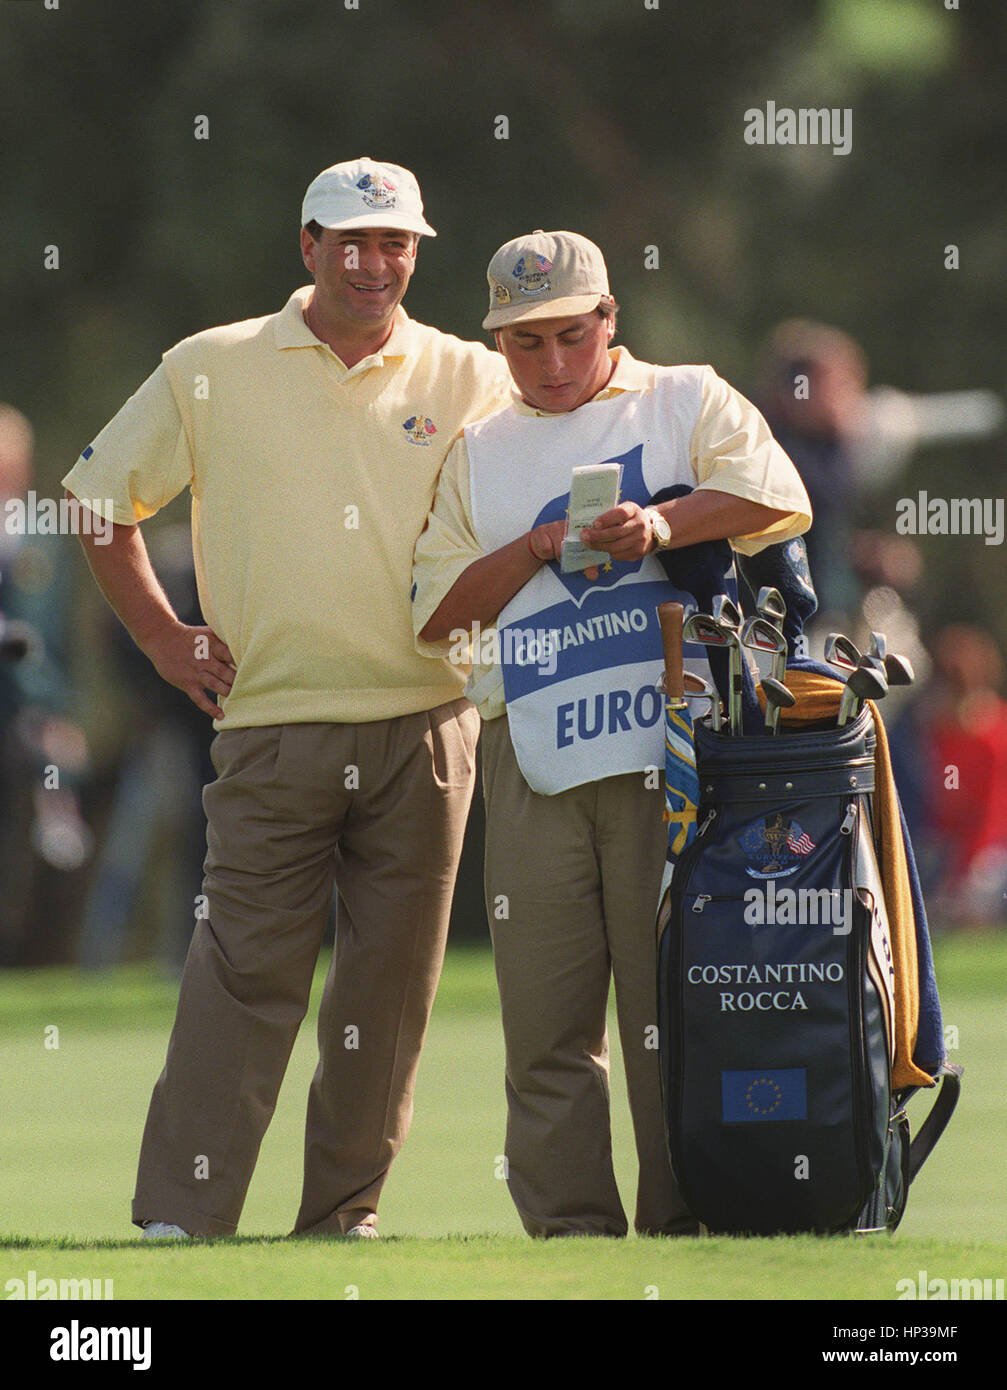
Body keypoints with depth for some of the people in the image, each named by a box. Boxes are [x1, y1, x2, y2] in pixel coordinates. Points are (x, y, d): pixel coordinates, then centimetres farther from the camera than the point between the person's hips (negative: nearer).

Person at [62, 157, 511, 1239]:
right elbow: (100, 499, 14)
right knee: (242, 977, -9)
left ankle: (345, 1212, 11)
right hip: (271, 732, -2)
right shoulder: (212, 372, 7)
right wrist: (161, 636, 8)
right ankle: (179, 1218, -9)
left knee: (390, 988, 3)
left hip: (423, 732, 2)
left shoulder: (474, 383, 9)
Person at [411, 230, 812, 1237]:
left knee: (674, 997, -6)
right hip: (530, 757, 3)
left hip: (670, 747, -3)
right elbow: (436, 616, 12)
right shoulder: (479, 455, 21)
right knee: (545, 1013, -2)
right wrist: (539, 546, -2)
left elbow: (779, 499, -7)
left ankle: (685, 1224, -3)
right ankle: (570, 1231, 2)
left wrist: (664, 523, -22)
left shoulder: (686, 403, 11)